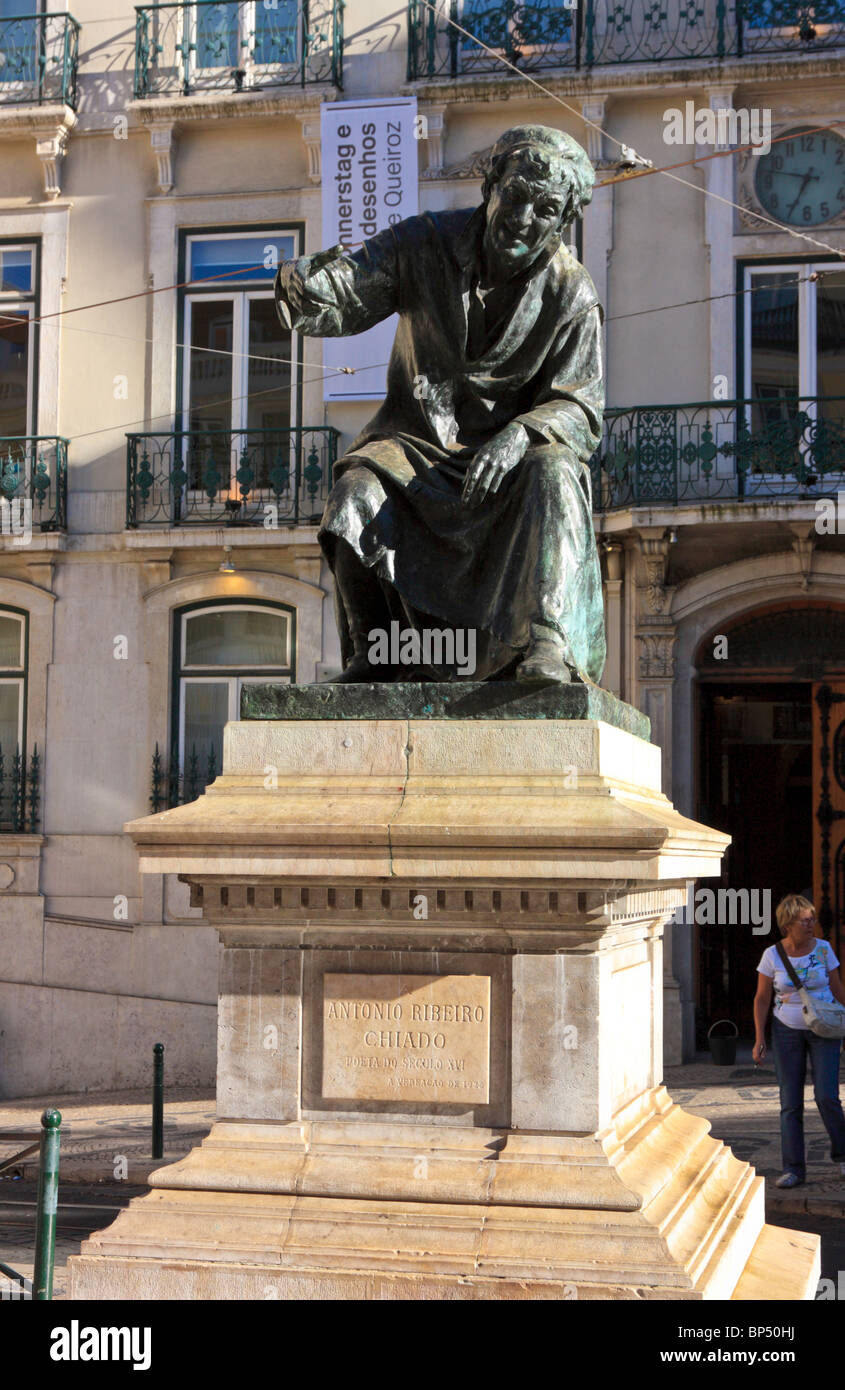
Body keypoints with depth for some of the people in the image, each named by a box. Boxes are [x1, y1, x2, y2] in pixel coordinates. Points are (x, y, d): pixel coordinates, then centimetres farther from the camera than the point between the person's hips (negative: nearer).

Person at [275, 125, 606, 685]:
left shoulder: (571, 292, -7)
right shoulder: (427, 243, -4)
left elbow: (579, 411, -10)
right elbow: (346, 293, -9)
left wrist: (521, 435, -32)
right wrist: (303, 285, -35)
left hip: (508, 455, -1)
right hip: (418, 443, 1)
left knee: (551, 475, -34)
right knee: (359, 489, -29)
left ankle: (544, 647, -44)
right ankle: (374, 659, -14)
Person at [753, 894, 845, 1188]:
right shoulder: (772, 955, -5)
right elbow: (761, 999, 2)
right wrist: (759, 1039, -3)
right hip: (787, 1031, 0)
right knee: (790, 1103, -1)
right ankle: (794, 1170, 5)